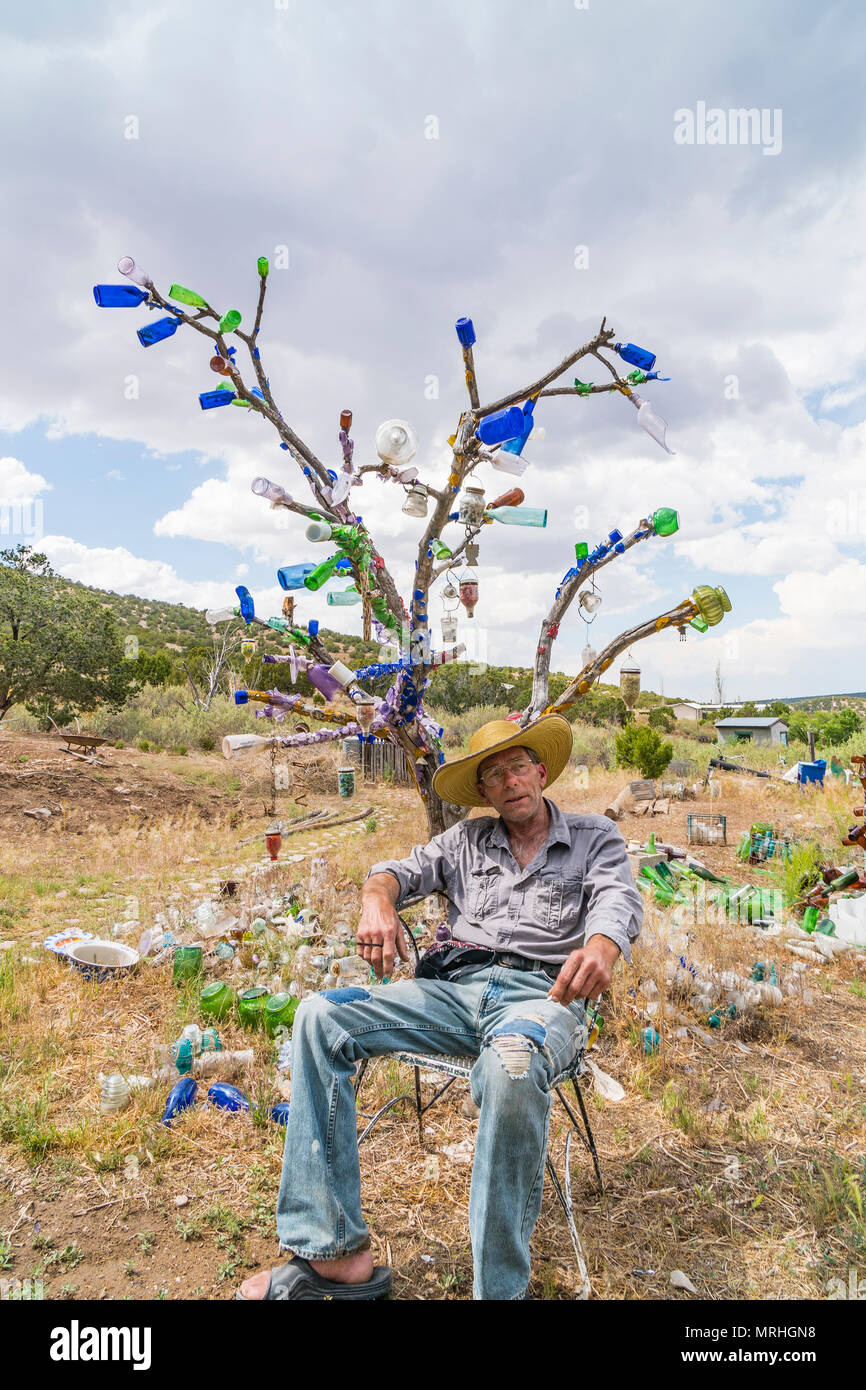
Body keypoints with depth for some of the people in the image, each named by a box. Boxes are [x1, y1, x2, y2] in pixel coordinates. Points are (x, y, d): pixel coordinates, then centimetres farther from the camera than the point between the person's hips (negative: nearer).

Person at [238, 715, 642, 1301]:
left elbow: (618, 899, -4)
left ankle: (502, 1287, -26)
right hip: (454, 985, 4)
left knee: (512, 1067, -41)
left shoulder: (595, 836, 14)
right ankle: (337, 1255, -17)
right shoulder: (468, 839, 23)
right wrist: (378, 900, -13)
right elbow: (402, 870, 14)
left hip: (540, 993, -4)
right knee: (321, 1016, -17)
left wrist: (601, 947, -30)